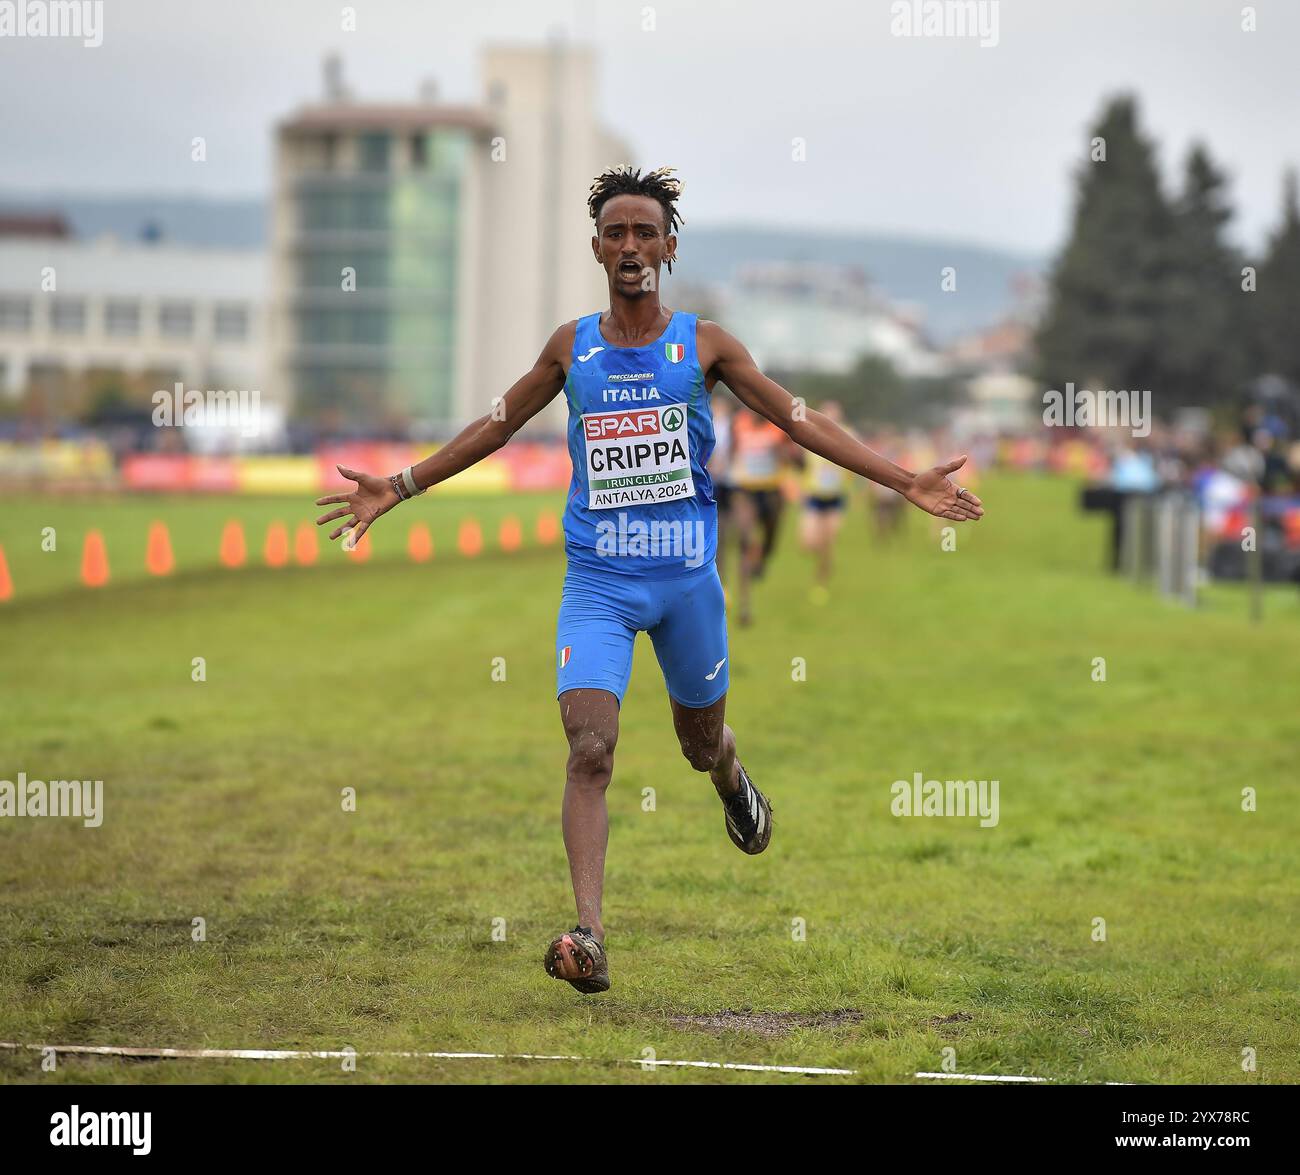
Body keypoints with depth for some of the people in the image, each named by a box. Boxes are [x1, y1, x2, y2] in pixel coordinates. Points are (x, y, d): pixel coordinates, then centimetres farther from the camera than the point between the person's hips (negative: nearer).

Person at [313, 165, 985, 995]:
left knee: (702, 741, 17)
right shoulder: (572, 347, 3)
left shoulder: (703, 344, 0)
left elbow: (798, 420, 1)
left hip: (686, 576, 0)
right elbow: (497, 427, 15)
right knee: (590, 748, -18)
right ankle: (589, 937, -24)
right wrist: (397, 489, 15)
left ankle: (734, 785, 57)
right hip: (598, 583, 0)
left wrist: (906, 482, -6)